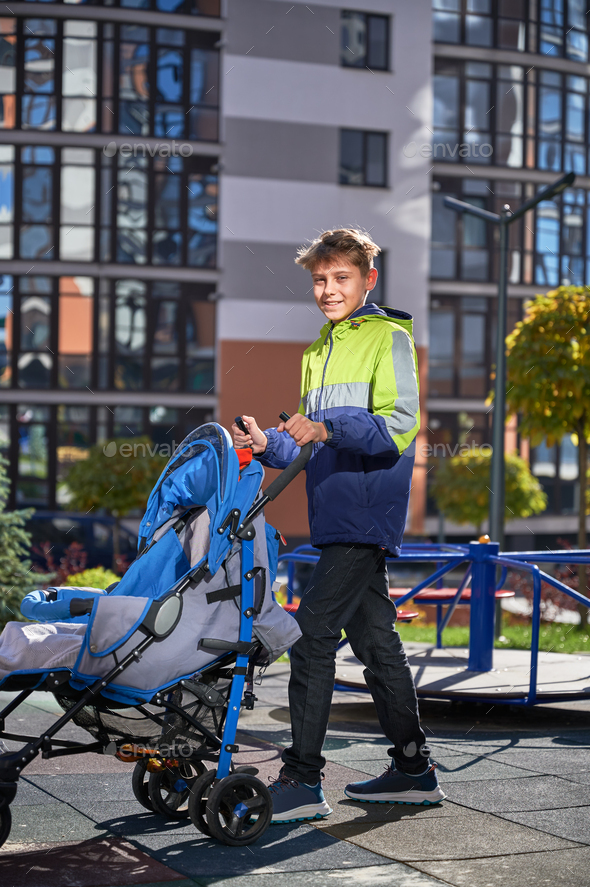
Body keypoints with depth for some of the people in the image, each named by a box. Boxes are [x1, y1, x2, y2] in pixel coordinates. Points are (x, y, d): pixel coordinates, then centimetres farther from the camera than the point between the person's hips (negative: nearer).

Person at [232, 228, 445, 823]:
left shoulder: (388, 337, -4)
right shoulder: (318, 353, 21)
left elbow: (399, 425, -16)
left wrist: (329, 427, -27)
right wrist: (270, 445, 2)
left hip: (365, 516, -9)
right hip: (337, 518, 9)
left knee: (312, 633, -13)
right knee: (374, 640, 11)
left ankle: (302, 779, -10)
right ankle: (414, 771, 19)